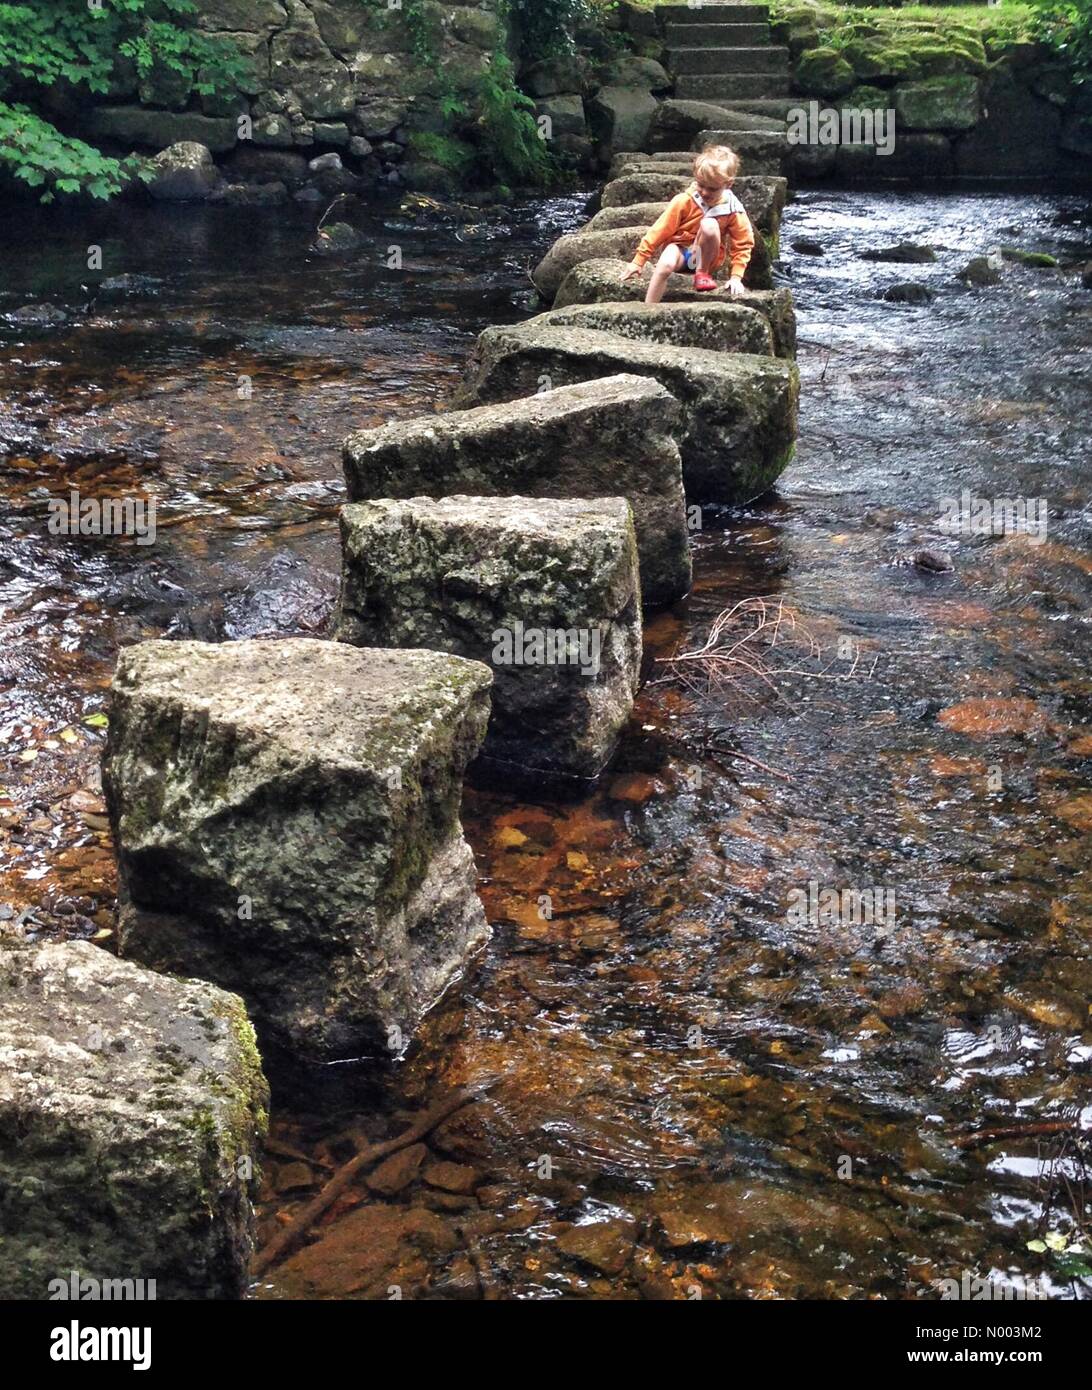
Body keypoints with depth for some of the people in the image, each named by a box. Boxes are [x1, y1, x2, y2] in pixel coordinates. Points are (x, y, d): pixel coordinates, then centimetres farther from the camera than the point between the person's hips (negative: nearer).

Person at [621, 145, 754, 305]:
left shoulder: (733, 210, -13)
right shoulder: (685, 201, -14)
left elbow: (743, 244, -3)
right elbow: (660, 230, -9)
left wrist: (736, 277, -13)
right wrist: (639, 260, -8)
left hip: (708, 256, 0)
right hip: (680, 249, 0)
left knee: (709, 224, -31)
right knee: (666, 263, -37)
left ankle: (702, 273, -12)